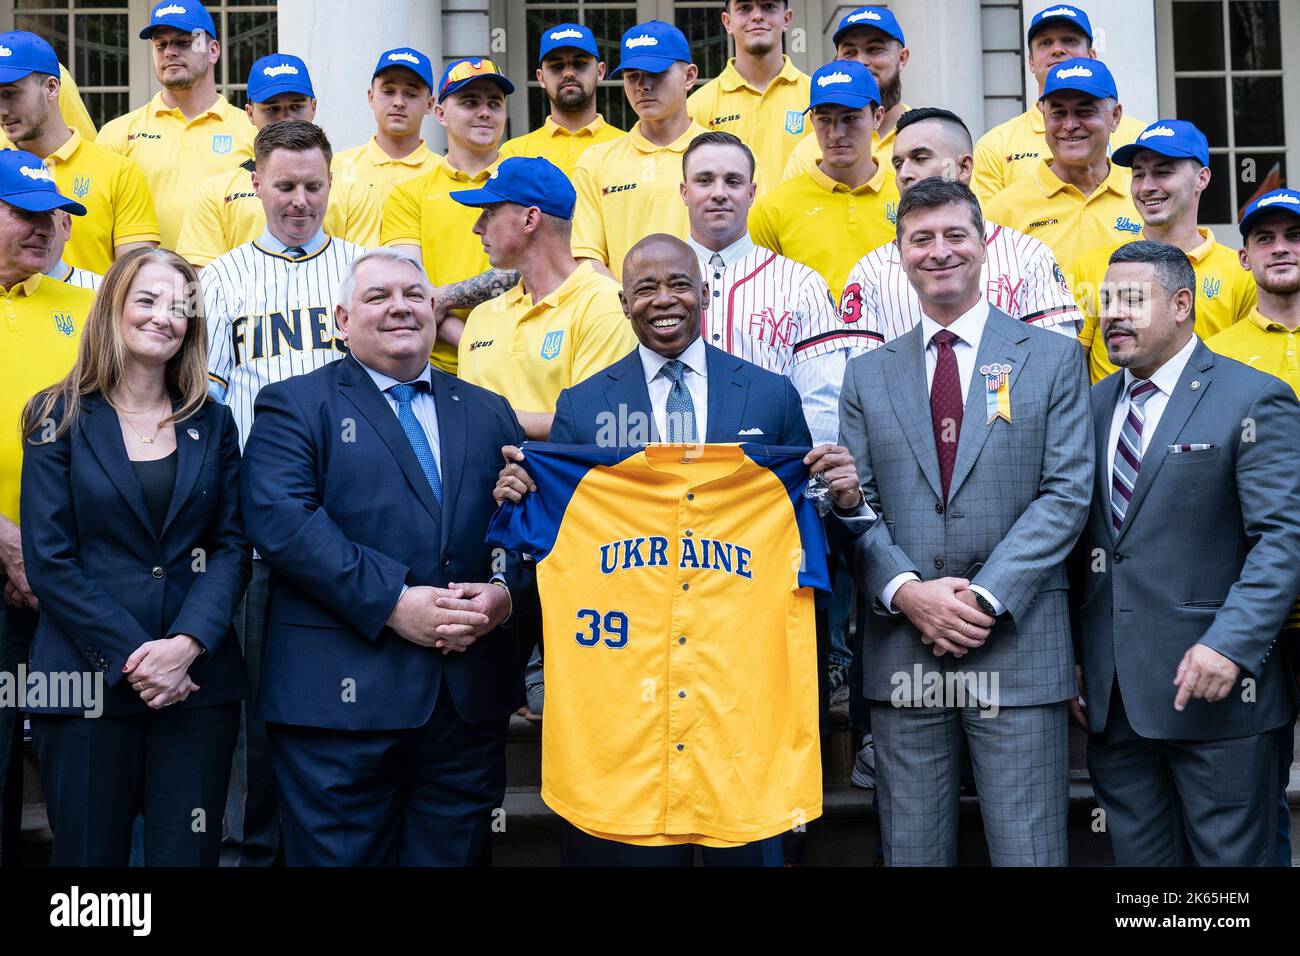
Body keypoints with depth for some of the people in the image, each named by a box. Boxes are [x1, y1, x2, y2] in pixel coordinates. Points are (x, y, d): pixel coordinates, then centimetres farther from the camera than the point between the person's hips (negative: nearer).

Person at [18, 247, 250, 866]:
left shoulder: (212, 424, 10)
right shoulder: (60, 418, 2)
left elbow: (231, 547, 3)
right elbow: (48, 559, -5)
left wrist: (186, 644, -13)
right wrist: (131, 656, -14)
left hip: (198, 679, 2)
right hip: (88, 678, -2)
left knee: (187, 853, 4)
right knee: (90, 852, 6)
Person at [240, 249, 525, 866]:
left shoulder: (488, 412, 17)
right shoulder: (294, 404, 4)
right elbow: (280, 519, -11)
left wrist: (504, 589, -12)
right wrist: (393, 602, -18)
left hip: (472, 693, 4)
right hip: (341, 693, -3)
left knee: (454, 854, 12)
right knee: (340, 855, 4)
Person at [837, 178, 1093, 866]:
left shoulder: (1052, 358, 6)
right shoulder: (867, 375, 13)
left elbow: (1067, 492, -2)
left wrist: (988, 595, -12)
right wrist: (907, 591, -10)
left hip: (1017, 641, -2)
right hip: (901, 650, 2)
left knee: (1029, 853, 1)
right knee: (911, 853, 9)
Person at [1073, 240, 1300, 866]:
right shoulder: (1092, 405, 12)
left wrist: (1231, 643, -23)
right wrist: (1068, 658, 8)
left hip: (1213, 691, -5)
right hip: (1109, 697, 5)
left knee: (1229, 856, 5)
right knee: (1137, 855, 13)